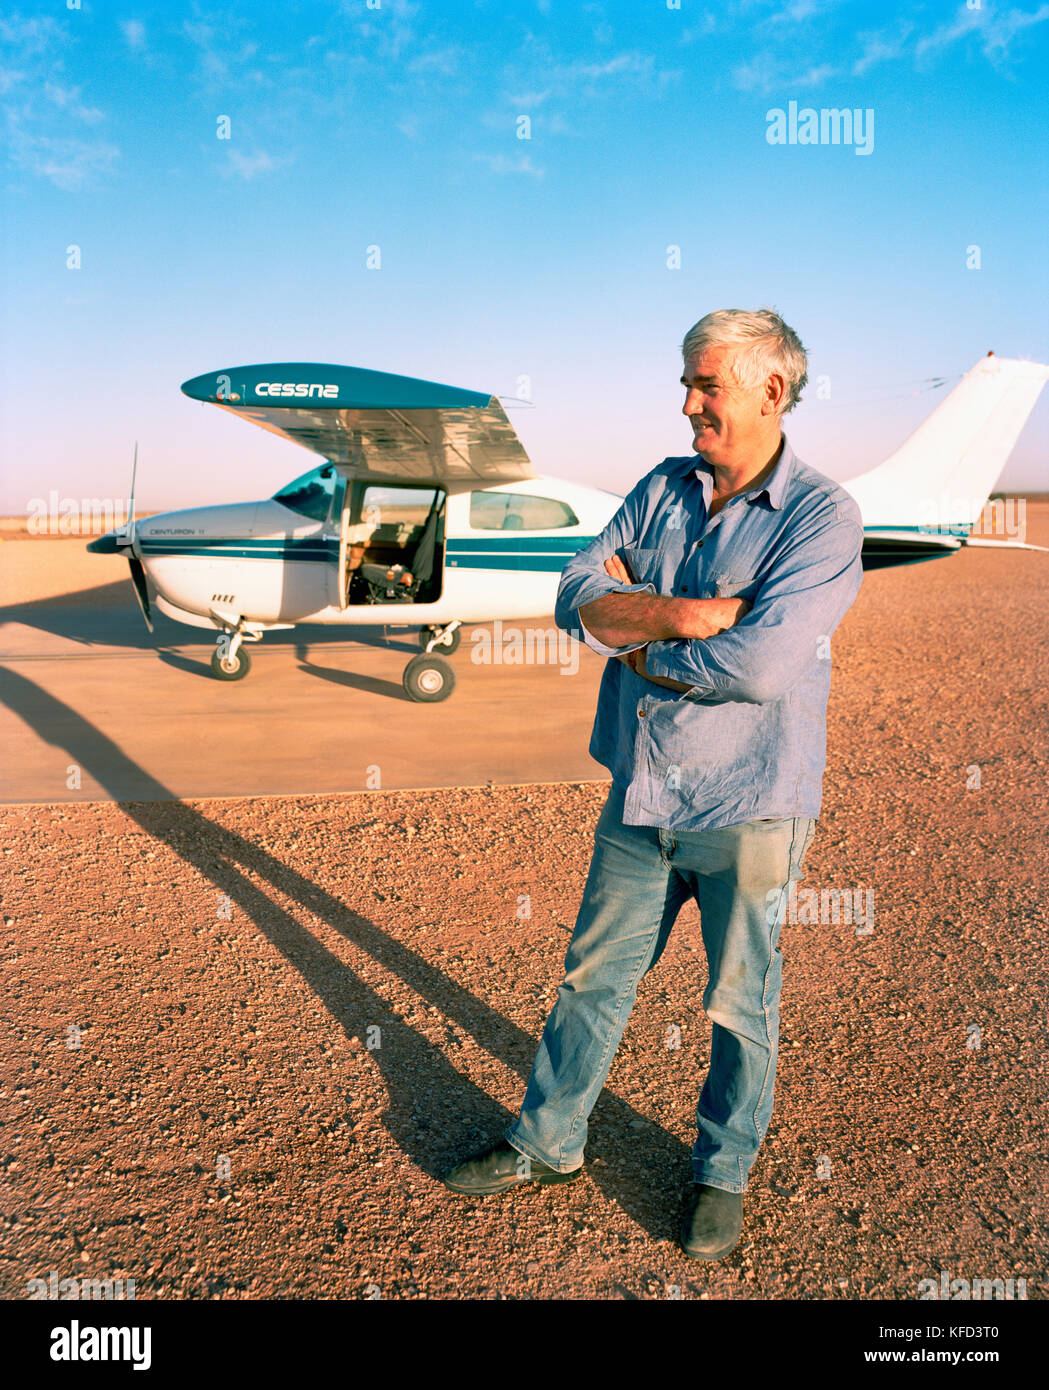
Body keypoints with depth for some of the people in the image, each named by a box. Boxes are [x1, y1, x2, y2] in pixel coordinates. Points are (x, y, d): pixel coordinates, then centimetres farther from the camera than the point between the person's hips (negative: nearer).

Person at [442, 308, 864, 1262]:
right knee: (594, 978, 17)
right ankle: (548, 1144, 37)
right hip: (642, 798, 5)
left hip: (749, 810, -5)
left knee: (741, 1004, 13)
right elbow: (580, 598, -5)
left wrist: (639, 648, -11)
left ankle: (724, 1173, 37)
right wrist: (691, 616, -20)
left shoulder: (823, 516, -12)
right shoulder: (663, 489, 6)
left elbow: (762, 664, -25)